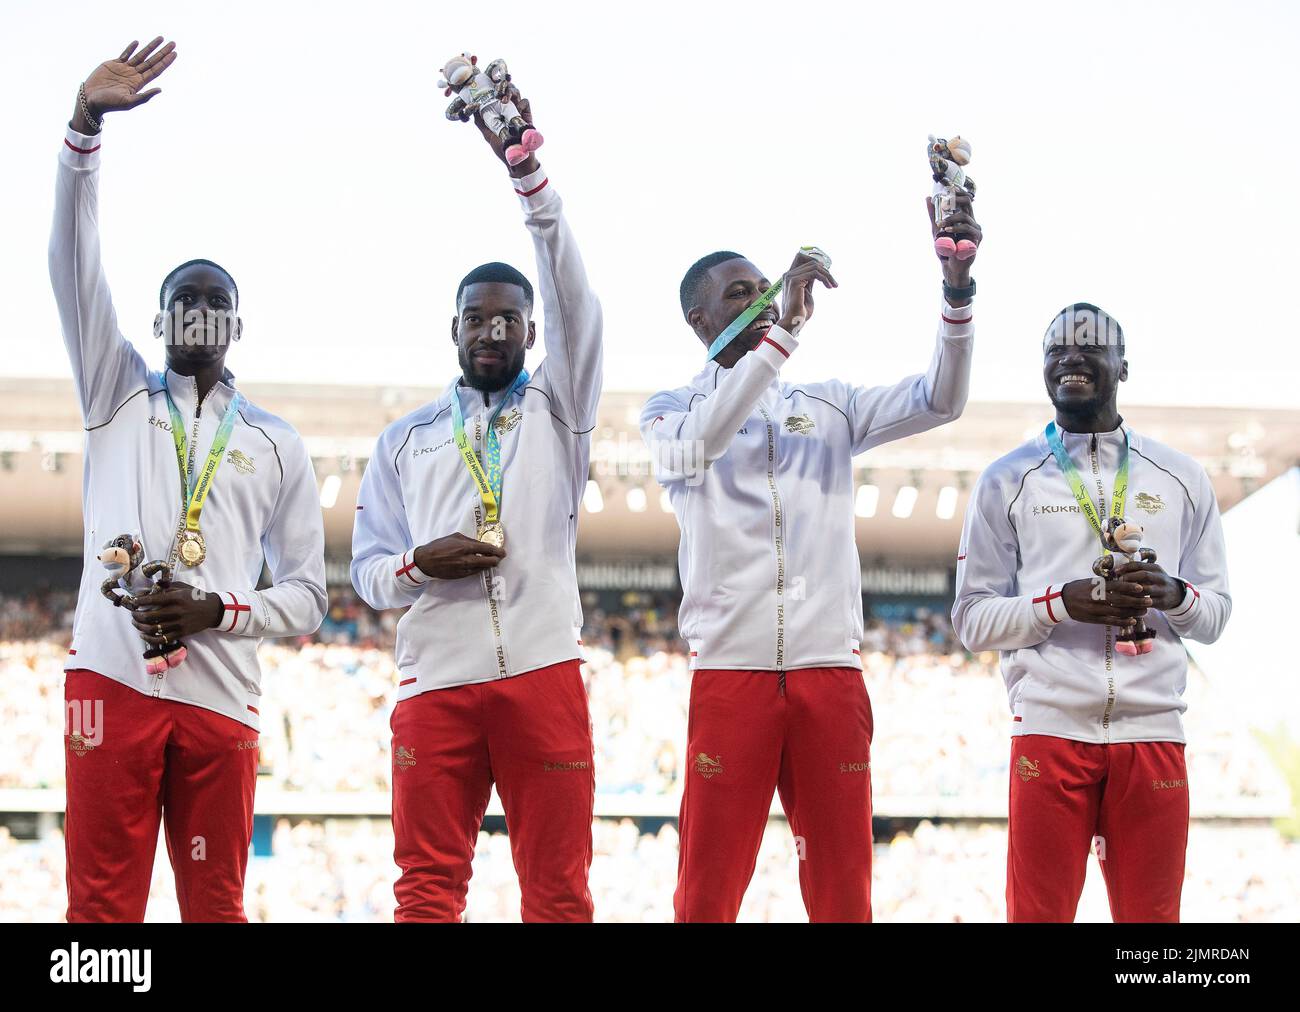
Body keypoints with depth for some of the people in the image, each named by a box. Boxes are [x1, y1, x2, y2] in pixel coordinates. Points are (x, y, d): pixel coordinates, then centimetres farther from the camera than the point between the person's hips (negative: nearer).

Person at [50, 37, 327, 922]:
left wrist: (219, 612, -7)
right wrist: (86, 126, -9)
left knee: (216, 906, 2)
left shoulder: (276, 444, 16)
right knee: (101, 905, -6)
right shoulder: (120, 395, 16)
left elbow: (307, 596, 14)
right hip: (114, 679, -1)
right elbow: (74, 262, 3)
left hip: (220, 697, 1)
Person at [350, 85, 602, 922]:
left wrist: (528, 171, -13)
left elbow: (575, 304, -1)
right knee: (428, 888, -4)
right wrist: (418, 565, -8)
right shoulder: (405, 439, 20)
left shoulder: (557, 409, 15)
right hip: (437, 680, 1)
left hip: (543, 672, -1)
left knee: (559, 889, -3)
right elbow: (367, 568, 17)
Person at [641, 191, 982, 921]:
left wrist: (958, 287, -14)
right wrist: (781, 332, -21)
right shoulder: (672, 410, 7)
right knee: (707, 892, -3)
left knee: (844, 893, 2)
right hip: (731, 671, -3)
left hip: (831, 670, 3)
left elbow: (939, 402, 2)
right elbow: (696, 447, -17)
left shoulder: (830, 405, 16)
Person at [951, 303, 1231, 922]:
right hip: (1050, 727, -1)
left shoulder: (1181, 479, 14)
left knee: (1152, 915, 1)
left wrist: (1174, 595, -8)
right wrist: (1062, 603, -11)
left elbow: (1216, 614, 15)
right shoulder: (1008, 480, 9)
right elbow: (972, 618, 5)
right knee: (1038, 913, -3)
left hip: (1152, 732, 1)